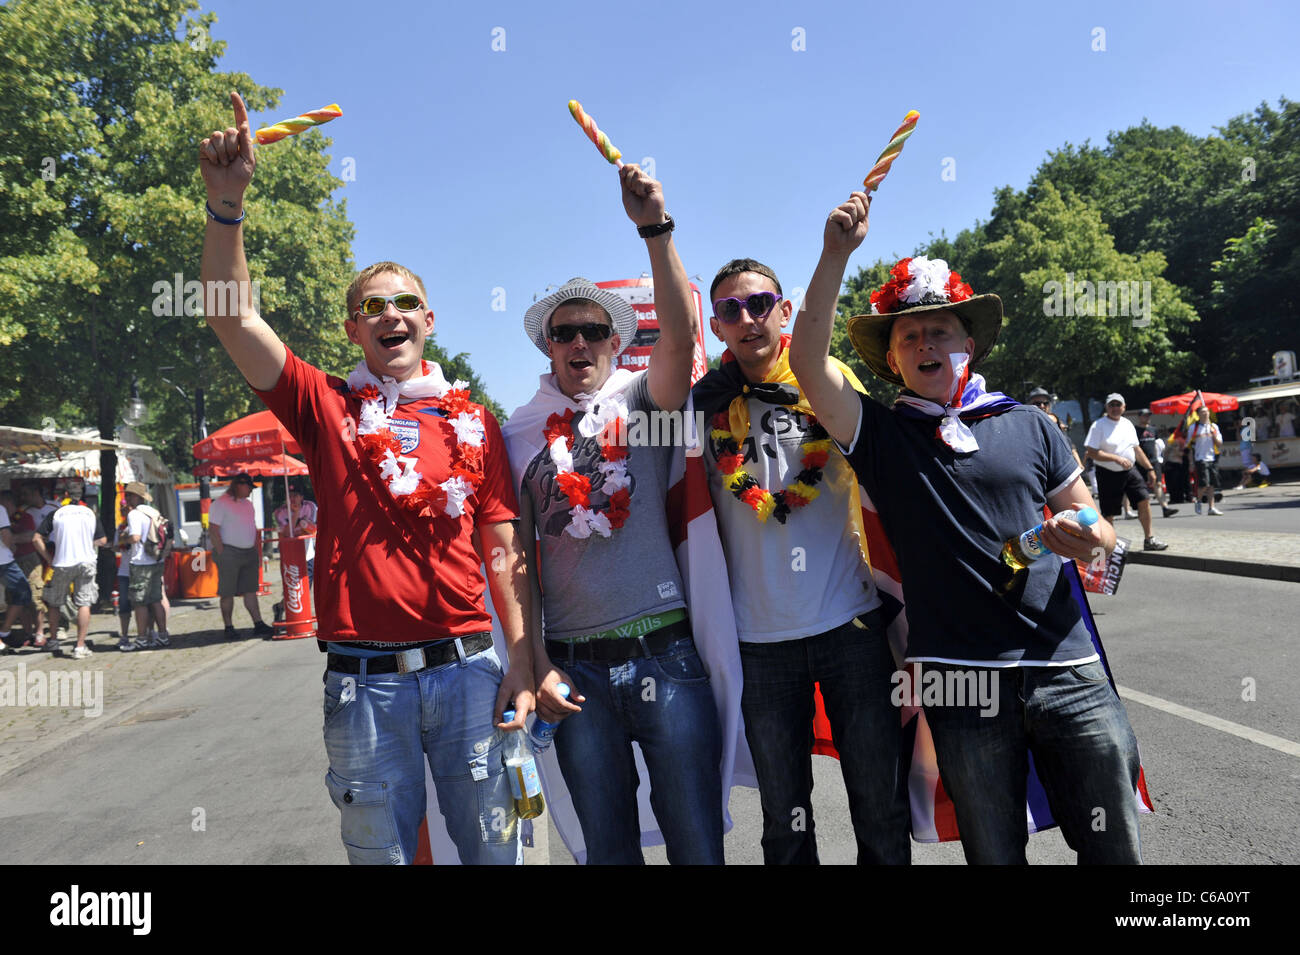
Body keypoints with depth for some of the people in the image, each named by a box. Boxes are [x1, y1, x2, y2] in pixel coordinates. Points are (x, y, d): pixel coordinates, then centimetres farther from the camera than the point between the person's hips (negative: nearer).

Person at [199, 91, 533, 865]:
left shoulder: (472, 418, 7)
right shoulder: (326, 405, 6)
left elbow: (503, 549, 5)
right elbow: (232, 316, -6)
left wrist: (522, 662, -2)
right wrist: (227, 200, -18)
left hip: (467, 667, 1)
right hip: (364, 679, 0)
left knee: (492, 846, 10)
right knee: (380, 849, 12)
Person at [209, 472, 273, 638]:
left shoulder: (248, 504, 16)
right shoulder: (220, 503, -7)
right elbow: (213, 530, -12)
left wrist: (257, 551, 13)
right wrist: (221, 554, -16)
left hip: (249, 553, 7)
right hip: (229, 553, -7)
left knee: (250, 590, 6)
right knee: (228, 593, 1)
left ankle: (258, 625, 5)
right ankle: (229, 627, 9)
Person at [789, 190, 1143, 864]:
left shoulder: (1027, 426, 10)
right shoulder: (881, 435, 4)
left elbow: (1093, 526, 14)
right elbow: (807, 361, -9)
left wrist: (1088, 541, -10)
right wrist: (836, 254, -13)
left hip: (1066, 666, 2)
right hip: (962, 679, -1)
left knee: (1115, 847, 8)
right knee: (995, 853, 11)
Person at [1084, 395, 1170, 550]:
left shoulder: (1128, 424, 12)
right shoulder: (1099, 425, -9)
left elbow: (1136, 449, 20)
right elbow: (1091, 452, -18)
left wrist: (1149, 469, 17)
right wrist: (1116, 458, -24)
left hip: (1130, 471, 6)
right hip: (1108, 475, -6)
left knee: (1144, 500, -4)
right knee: (1108, 513, -1)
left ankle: (1149, 539, 8)